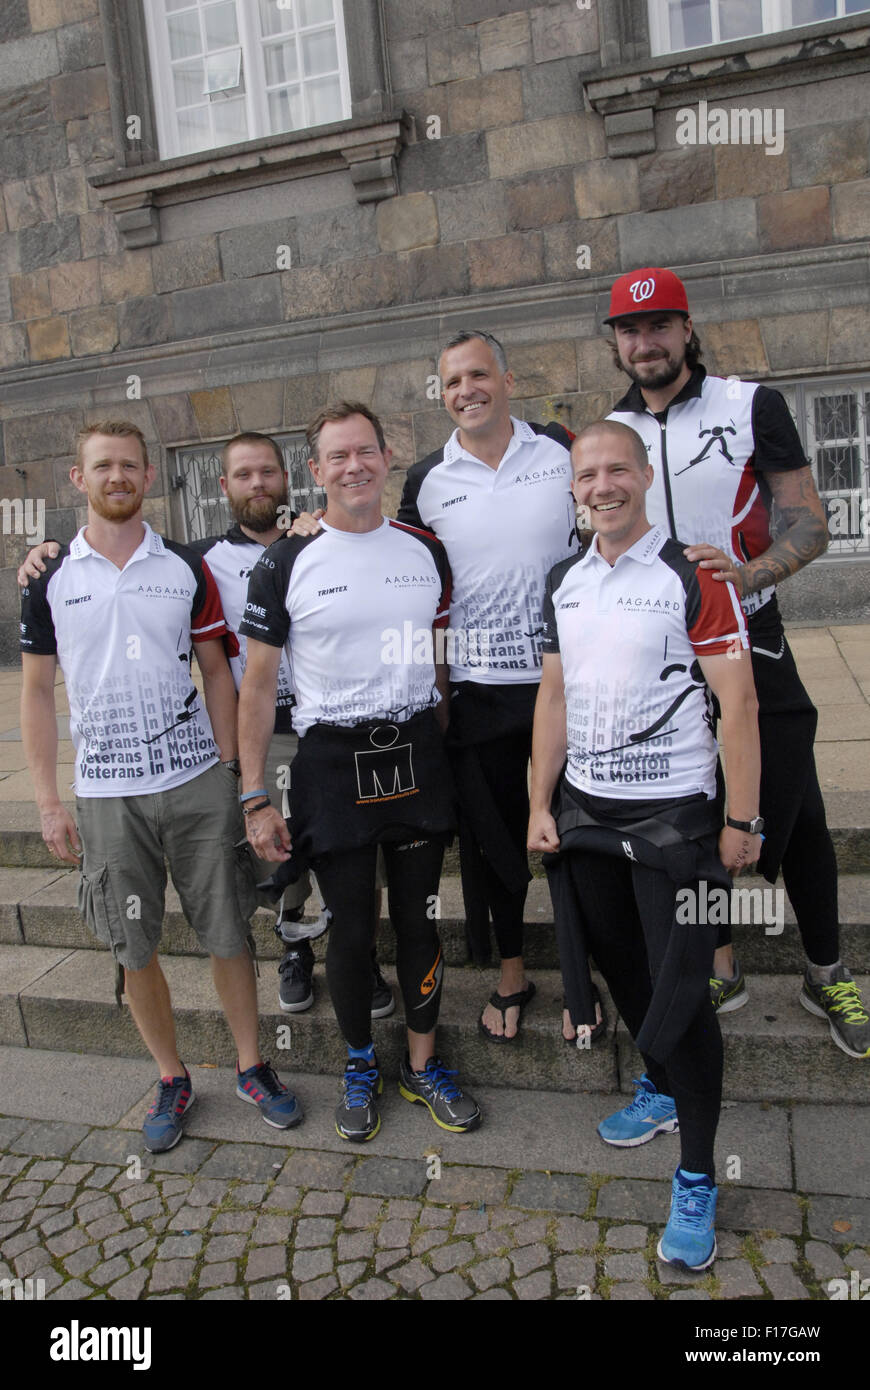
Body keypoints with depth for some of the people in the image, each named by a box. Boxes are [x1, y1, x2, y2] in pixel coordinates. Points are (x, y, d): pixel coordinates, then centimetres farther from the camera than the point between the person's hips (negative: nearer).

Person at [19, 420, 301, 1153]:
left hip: (197, 782, 0)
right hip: (106, 795, 0)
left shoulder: (187, 569, 3)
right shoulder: (51, 578, 2)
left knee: (228, 931, 6)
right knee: (134, 948, 10)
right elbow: (37, 691, 5)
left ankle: (251, 1067, 25)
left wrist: (227, 772, 0)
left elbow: (217, 673, 7)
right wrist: (48, 802, 1)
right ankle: (172, 1078, 29)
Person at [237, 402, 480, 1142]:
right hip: (332, 761, -2)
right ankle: (361, 1065, 32)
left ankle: (422, 1066, 31)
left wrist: (443, 748, 9)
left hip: (417, 754, 3)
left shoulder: (425, 551, 5)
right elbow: (258, 686, -3)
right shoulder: (286, 564, -5)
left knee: (419, 920, 11)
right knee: (351, 929, 7)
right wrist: (255, 797, -7)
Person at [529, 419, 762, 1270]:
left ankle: (696, 1180, 13)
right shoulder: (563, 583, 8)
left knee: (680, 992, -3)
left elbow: (738, 703, -10)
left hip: (671, 813, -5)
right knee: (619, 967, 18)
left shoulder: (694, 578, -10)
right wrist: (541, 803, 6)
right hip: (584, 809, 6)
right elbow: (555, 698, 10)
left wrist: (740, 820, -13)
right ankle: (661, 1088, 43)